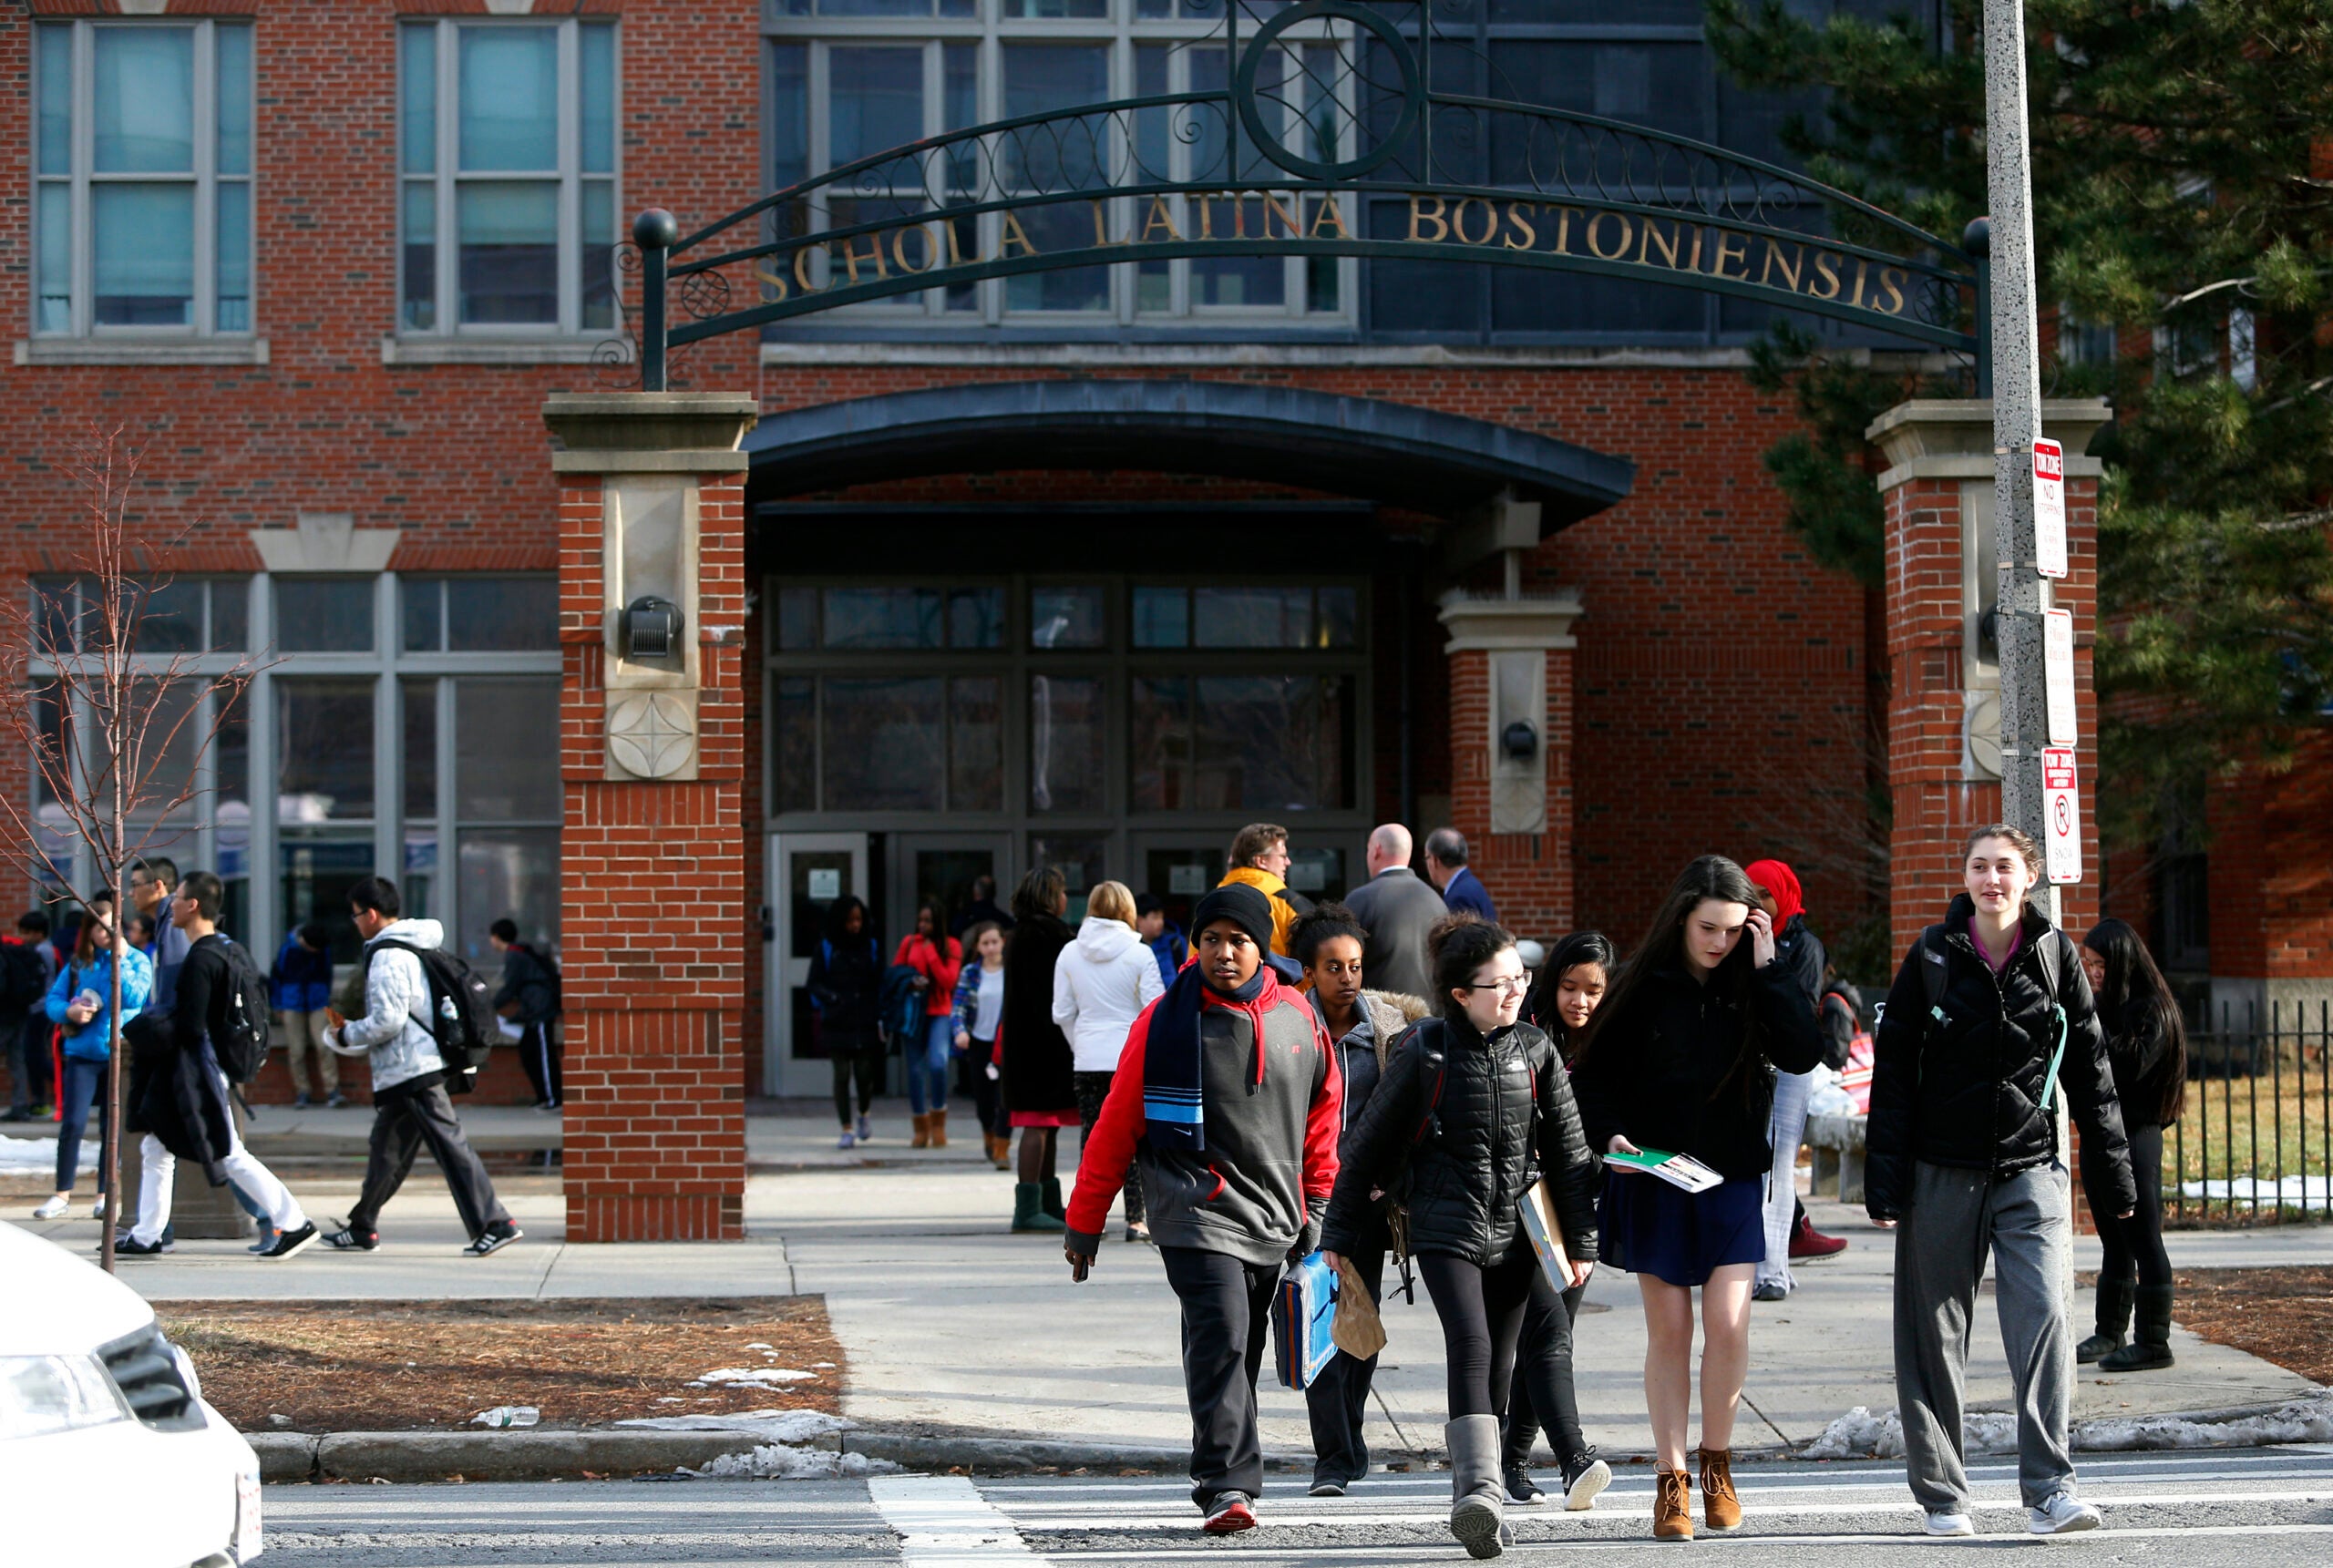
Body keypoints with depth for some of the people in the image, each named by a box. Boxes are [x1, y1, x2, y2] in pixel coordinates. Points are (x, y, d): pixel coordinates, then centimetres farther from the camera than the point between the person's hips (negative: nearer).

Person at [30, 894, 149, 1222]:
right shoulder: (78, 964, 8)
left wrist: (120, 961, -15)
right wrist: (69, 1012, -14)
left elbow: (134, 998, -13)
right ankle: (62, 1195, 1)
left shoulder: (137, 960, 2)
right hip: (82, 1053, 1)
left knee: (112, 1127, 4)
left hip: (119, 1055, -1)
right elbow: (53, 1000, 6)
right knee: (73, 1123, -6)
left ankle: (104, 1195, 13)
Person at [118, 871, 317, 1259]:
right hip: (180, 1075, 10)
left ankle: (293, 1223, -2)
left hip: (197, 1075, -10)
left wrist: (148, 1035, -9)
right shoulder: (222, 948, 11)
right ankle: (147, 1236, 18)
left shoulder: (201, 960, -19)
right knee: (154, 1149, 13)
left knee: (230, 1155, -6)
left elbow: (190, 1029, -22)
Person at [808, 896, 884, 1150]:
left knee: (864, 1072, -2)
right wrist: (830, 997, -17)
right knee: (841, 1074, -2)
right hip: (836, 1022, -1)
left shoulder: (871, 946, 8)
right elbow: (813, 984, 2)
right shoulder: (826, 948, 3)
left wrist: (881, 1016, 0)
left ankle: (865, 1113, 28)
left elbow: (880, 983, 10)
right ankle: (847, 1130, 6)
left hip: (865, 1021, 1)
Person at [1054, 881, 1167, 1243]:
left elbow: (1062, 1013, 6)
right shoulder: (1139, 954, -8)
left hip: (1087, 1062, 3)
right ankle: (1135, 1218, 1)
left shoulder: (1069, 954, 2)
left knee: (1091, 1136, 10)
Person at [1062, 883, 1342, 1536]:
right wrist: (1084, 1224, 3)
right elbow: (1115, 1126, 0)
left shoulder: (1299, 1019, 5)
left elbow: (1322, 1116, 17)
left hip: (1273, 1218, 4)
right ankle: (1228, 1485, -21)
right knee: (1221, 1338, -19)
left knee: (1239, 1355, 11)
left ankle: (1219, 1475, 25)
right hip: (1197, 1210, -4)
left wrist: (1316, 1209, 17)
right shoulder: (1165, 1020, -5)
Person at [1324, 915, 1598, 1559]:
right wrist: (1339, 1234, 5)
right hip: (1446, 1227, -3)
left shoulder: (1535, 1051, 5)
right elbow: (1371, 1145, 3)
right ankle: (1479, 1487, -29)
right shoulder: (1426, 1053, -4)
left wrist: (1581, 1241, 9)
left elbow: (1568, 1151, 11)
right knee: (1469, 1345, -21)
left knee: (1497, 1363, 6)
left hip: (1516, 1231, 3)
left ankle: (1475, 1504, 15)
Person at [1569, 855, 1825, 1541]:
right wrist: (1611, 1133, -14)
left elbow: (1803, 1054, -14)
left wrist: (1768, 971, -14)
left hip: (1733, 1176, 1)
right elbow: (1592, 1072, 2)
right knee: (1668, 1329, 3)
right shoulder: (1646, 988, -3)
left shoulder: (1752, 987, 1)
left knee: (1727, 1323, -9)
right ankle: (1672, 1479, 12)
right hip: (1654, 1176, -1)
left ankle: (1717, 1460, 12)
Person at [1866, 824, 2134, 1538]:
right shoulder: (1932, 958, 1)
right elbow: (1892, 1071, 2)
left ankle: (2049, 1491, -14)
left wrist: (2116, 1174, 10)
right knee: (1935, 1334, 3)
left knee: (2045, 1315, -14)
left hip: (2031, 1171, 0)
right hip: (1943, 1173, 0)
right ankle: (1942, 1496, 13)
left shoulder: (2055, 956, 5)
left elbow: (2089, 1070, 10)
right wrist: (1883, 1183, -4)